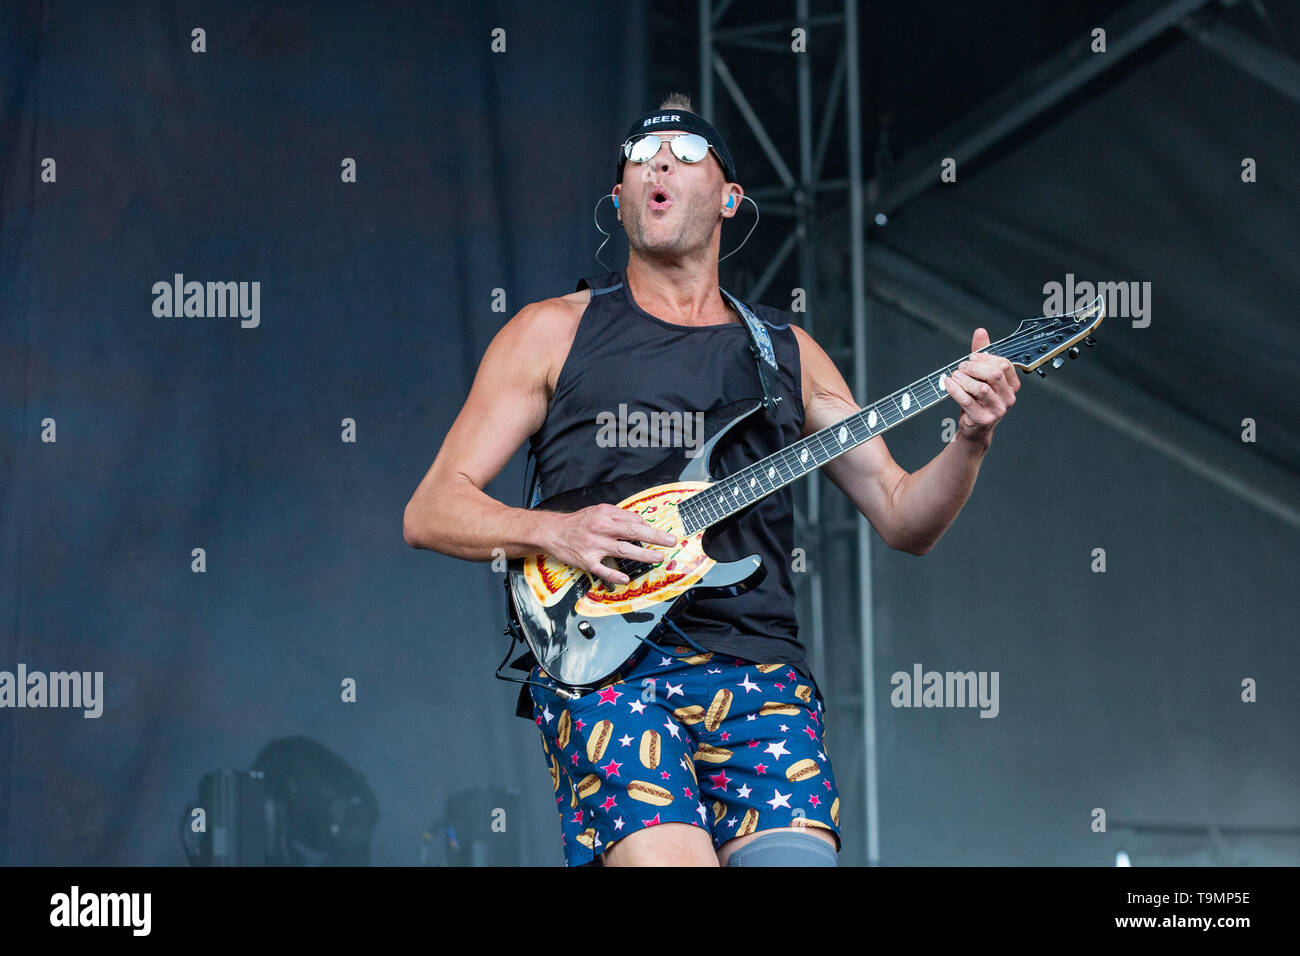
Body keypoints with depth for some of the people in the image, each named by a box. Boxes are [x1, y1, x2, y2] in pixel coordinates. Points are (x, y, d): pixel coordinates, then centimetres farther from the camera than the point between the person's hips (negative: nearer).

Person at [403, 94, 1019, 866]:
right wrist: (554, 531, -9)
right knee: (665, 855, -26)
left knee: (795, 852, -21)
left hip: (758, 665, 3)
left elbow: (904, 520, 17)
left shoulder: (787, 352, 20)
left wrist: (971, 439, -2)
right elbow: (431, 511, 9)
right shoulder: (556, 332, 13)